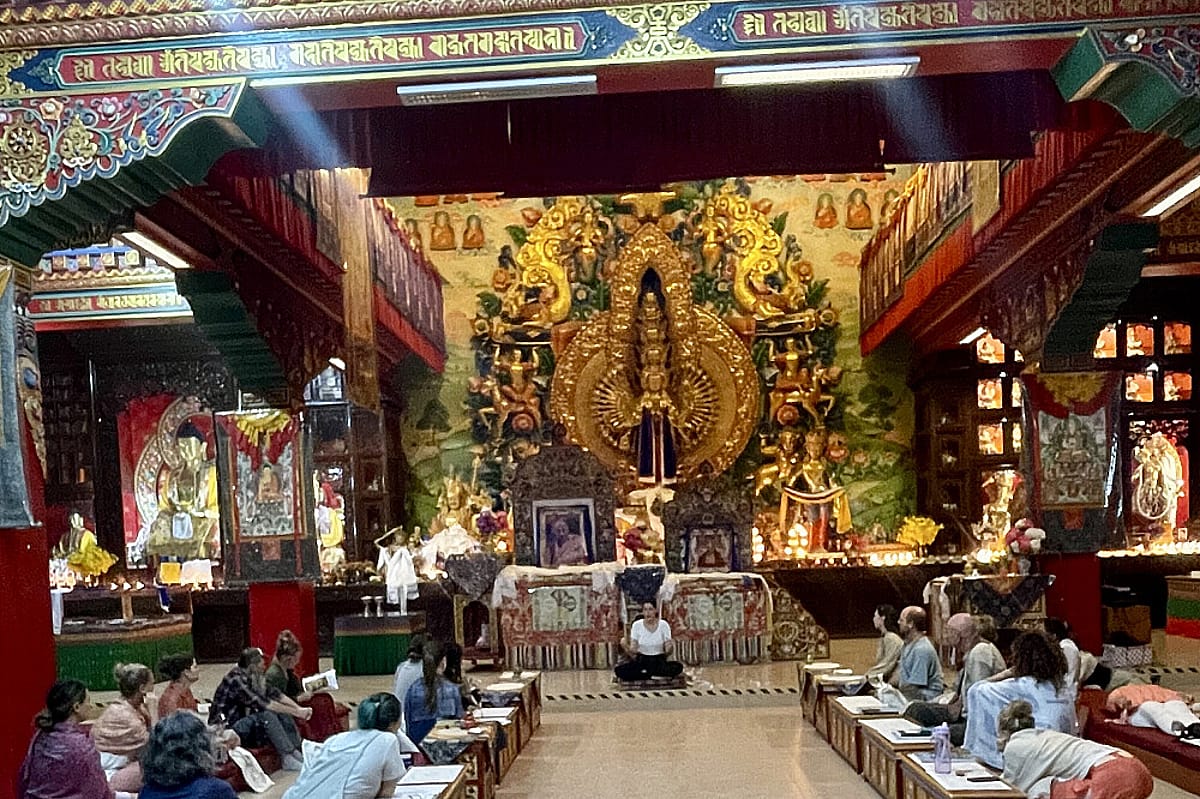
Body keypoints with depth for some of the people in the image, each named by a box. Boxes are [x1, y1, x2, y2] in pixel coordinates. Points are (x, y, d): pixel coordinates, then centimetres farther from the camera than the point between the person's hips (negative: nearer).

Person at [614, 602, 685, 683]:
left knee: (678, 667, -31)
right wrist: (632, 650, -30)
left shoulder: (663, 625, -4)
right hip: (641, 660, 0)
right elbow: (633, 647, -6)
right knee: (619, 669, -28)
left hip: (659, 660, 0)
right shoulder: (637, 625, -4)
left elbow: (667, 651, -5)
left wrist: (670, 647, -29)